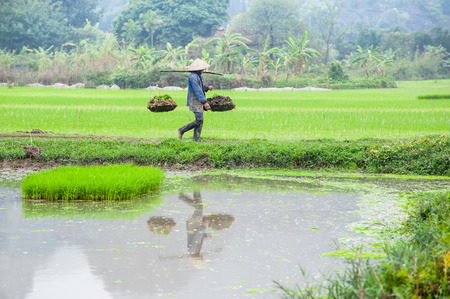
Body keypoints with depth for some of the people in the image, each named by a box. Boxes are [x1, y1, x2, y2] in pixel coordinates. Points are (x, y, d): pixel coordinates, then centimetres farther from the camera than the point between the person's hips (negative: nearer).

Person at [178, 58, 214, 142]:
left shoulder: (199, 76, 14)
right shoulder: (193, 77, -19)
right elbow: (197, 91, -23)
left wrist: (207, 88, 6)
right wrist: (204, 102, -25)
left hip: (199, 101, 10)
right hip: (195, 101, -10)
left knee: (200, 120, 7)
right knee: (199, 120, -12)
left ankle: (196, 138, 10)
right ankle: (182, 130, -1)